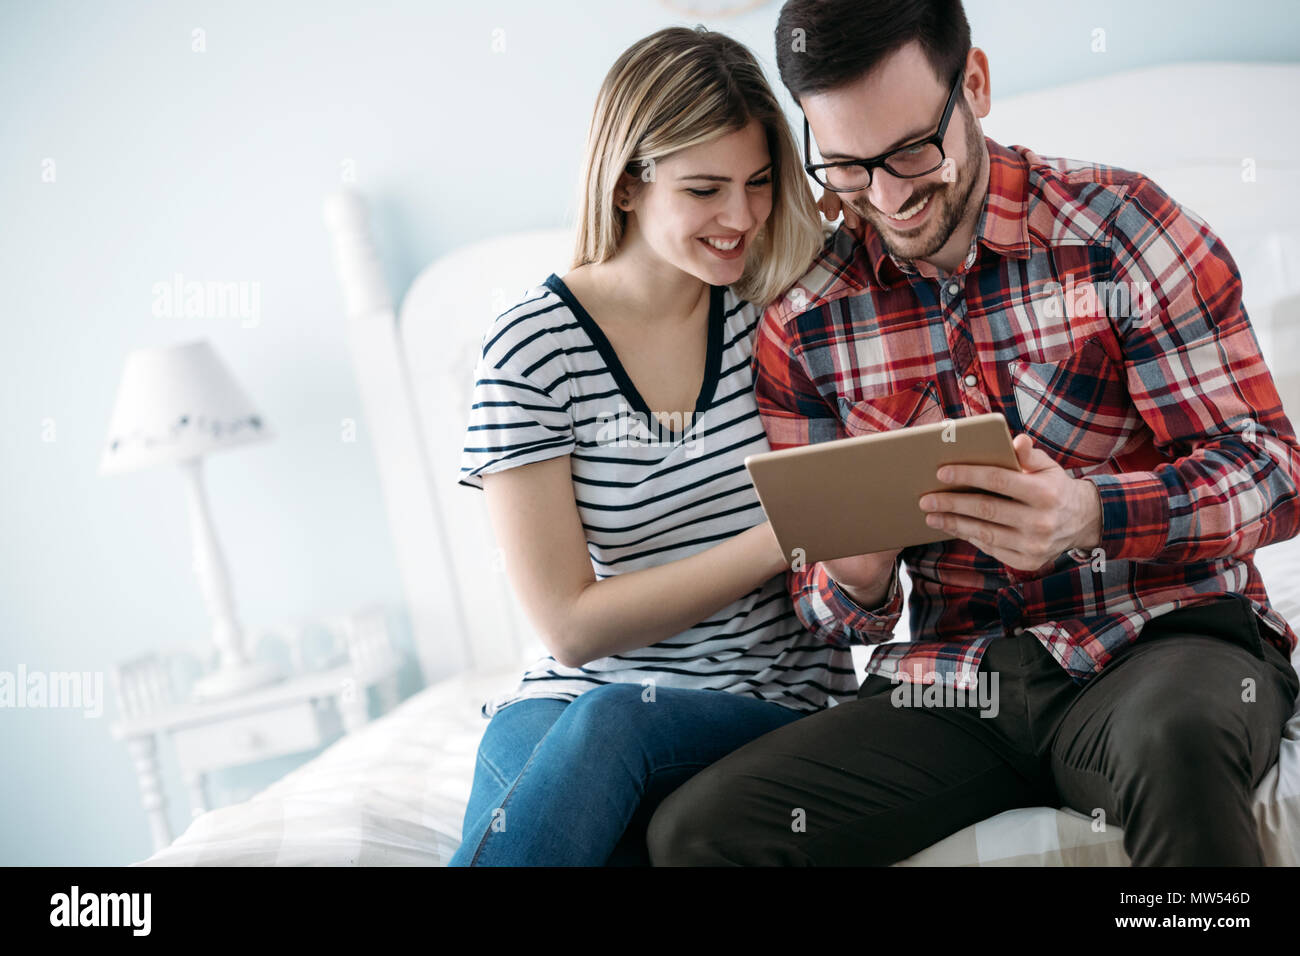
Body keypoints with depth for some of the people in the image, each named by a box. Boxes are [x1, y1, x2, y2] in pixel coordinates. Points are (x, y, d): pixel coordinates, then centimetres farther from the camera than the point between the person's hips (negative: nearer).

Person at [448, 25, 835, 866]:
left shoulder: (785, 310, -1)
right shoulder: (532, 348, -6)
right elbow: (573, 625, -9)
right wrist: (782, 539, -19)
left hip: (779, 704, 1)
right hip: (575, 700, 0)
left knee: (608, 724, -33)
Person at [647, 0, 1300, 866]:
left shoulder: (1117, 226, -3)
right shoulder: (802, 327, 6)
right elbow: (828, 608, 11)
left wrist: (1088, 515, -26)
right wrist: (855, 584, -15)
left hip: (1164, 642, -3)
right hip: (952, 687, 3)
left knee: (1169, 738, -39)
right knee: (694, 832, -18)